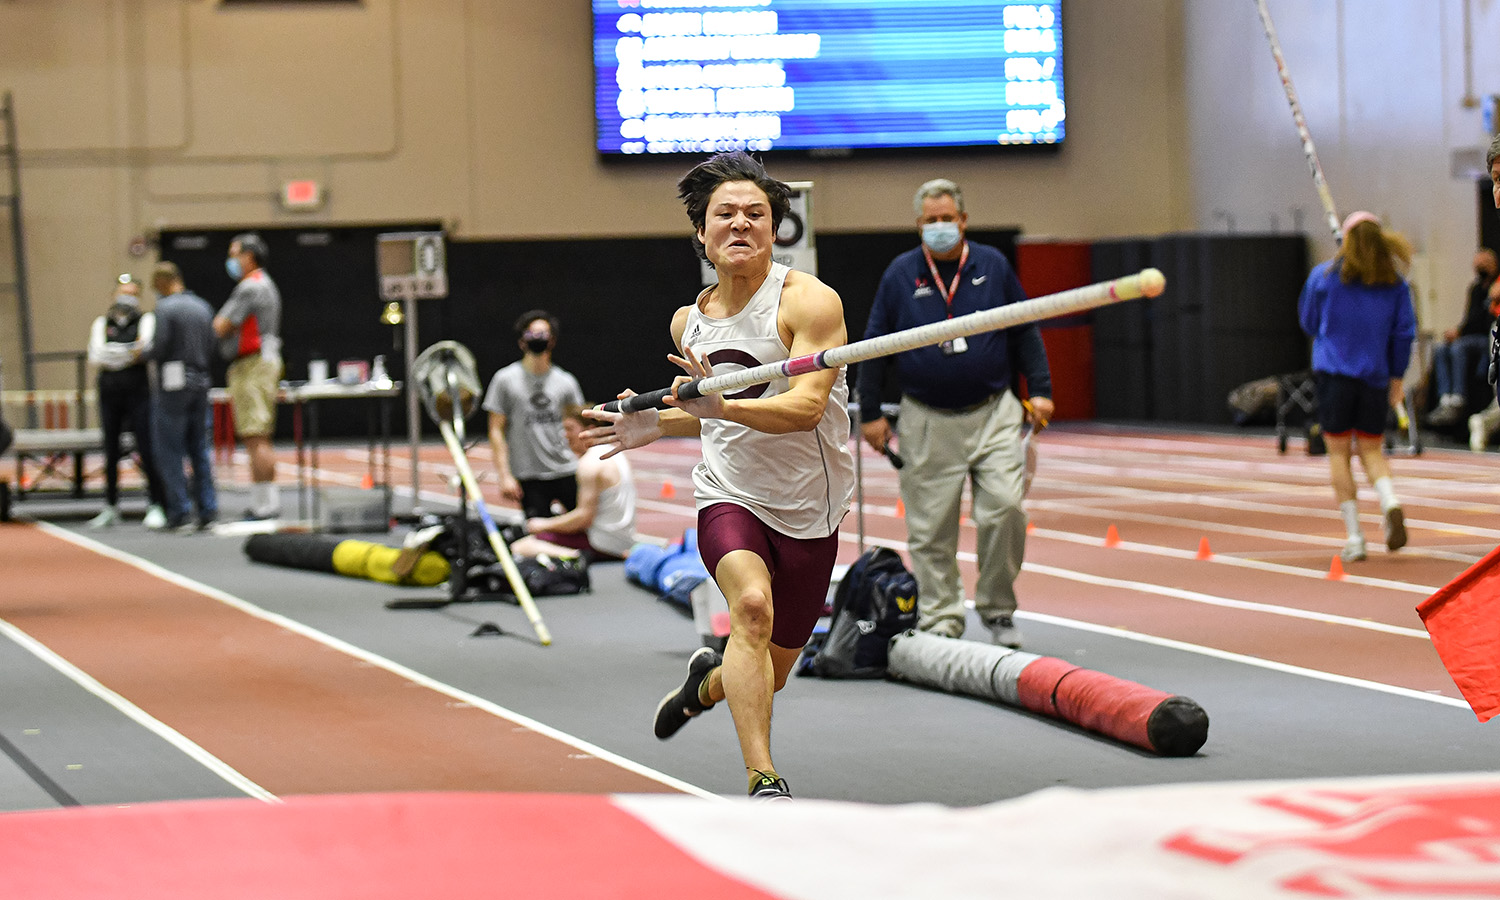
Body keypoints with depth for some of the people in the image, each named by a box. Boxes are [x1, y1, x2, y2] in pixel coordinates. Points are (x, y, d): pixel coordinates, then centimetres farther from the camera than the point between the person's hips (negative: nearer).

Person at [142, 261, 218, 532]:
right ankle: (207, 511, 8)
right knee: (199, 449, 10)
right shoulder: (203, 306, 11)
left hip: (174, 385, -7)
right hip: (201, 382, 7)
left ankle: (179, 512, -4)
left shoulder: (165, 307, -10)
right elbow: (211, 347, 10)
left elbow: (160, 348, -16)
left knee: (169, 451, 0)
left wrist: (145, 351, 4)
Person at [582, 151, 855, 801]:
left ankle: (710, 679, 49)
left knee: (769, 674, 11)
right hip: (728, 497, 1)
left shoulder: (809, 301, -12)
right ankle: (764, 784, -31)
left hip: (808, 514, -1)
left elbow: (804, 407, -25)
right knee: (752, 605, -31)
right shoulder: (689, 322, 5)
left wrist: (720, 405, -37)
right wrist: (657, 425, 9)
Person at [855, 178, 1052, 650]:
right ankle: (940, 620, 11)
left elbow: (1025, 331, 13)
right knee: (931, 528, 0)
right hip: (926, 422, 0)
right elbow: (874, 344, 8)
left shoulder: (992, 265, 5)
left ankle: (997, 609, 5)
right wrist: (870, 412, 5)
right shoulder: (900, 274, 2)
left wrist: (1040, 390, 6)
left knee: (1004, 509, -12)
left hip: (994, 414, 0)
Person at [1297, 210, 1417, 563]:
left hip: (1334, 373, -2)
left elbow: (1309, 322, 10)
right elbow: (1405, 332, 5)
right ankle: (1390, 502, -18)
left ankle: (1353, 537, -1)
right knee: (1371, 449, 13)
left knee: (1339, 452, 5)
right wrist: (1396, 377, 13)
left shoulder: (1324, 276, 0)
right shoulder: (1395, 283, 5)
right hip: (1375, 375, 2)